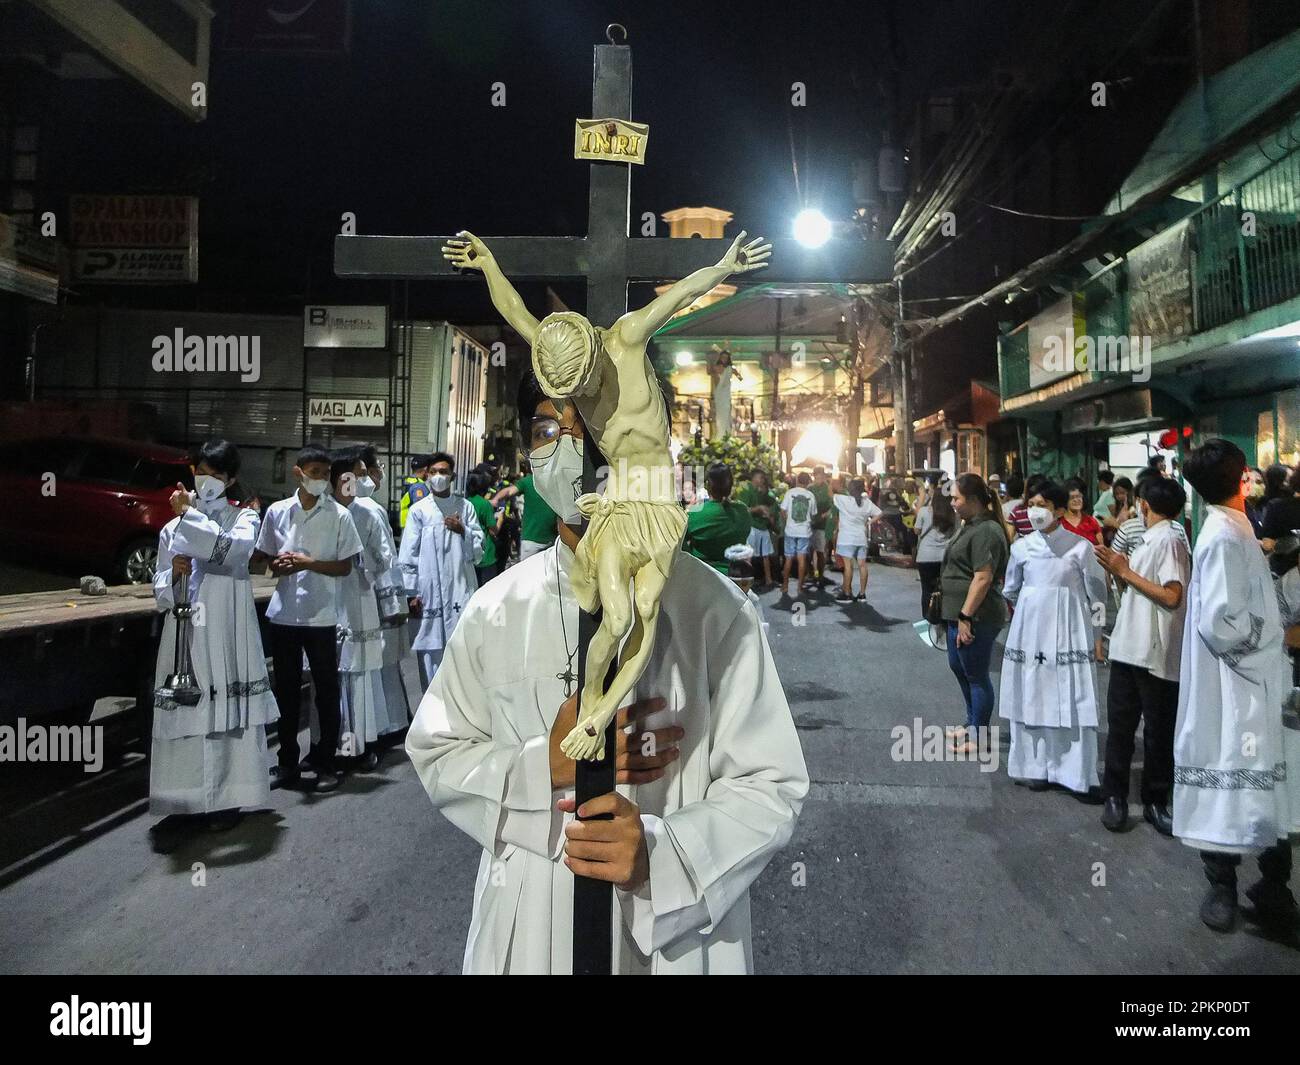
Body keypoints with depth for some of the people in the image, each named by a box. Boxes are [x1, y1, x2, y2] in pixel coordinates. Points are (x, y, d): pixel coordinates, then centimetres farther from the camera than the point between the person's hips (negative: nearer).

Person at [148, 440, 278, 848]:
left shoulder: (243, 518, 6)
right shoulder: (173, 529, 14)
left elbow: (234, 550, -18)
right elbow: (160, 593, 12)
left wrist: (190, 514, -18)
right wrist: (174, 574, -9)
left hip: (228, 633, -2)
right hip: (184, 632, 2)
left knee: (229, 714, 1)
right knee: (183, 714, -2)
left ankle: (225, 798, 14)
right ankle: (181, 803, 6)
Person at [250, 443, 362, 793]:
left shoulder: (339, 515, -3)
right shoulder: (277, 511, 4)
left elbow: (345, 567, -3)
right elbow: (259, 559, 11)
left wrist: (308, 563, -15)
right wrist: (276, 566, -10)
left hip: (321, 616, -2)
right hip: (283, 614, 3)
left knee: (326, 690, 4)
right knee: (286, 689, 12)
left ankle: (326, 764, 16)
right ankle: (288, 763, 25)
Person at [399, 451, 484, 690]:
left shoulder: (465, 506, 9)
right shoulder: (418, 510, 3)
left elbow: (479, 547, 8)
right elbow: (408, 555, 1)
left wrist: (463, 530, -10)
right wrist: (411, 593, -3)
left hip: (461, 591, 2)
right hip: (429, 593, -1)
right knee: (431, 650, 2)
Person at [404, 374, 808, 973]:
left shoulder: (712, 605, -14)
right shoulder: (496, 609, -5)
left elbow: (769, 787, -11)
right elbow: (435, 756, 1)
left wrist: (658, 850, -27)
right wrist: (542, 766, -17)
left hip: (674, 930, -2)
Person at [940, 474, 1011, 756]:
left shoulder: (986, 531, -19)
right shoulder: (971, 525, 13)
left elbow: (984, 578, -25)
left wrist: (966, 616, -24)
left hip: (975, 617, -11)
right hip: (960, 612, 11)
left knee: (976, 675, 2)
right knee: (958, 666, 22)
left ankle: (979, 737, 16)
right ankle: (973, 723, 38)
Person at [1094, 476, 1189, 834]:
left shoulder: (1169, 541, -12)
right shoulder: (1148, 542, 14)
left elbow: (1172, 597, -20)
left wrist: (1125, 571, -16)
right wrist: (1116, 570, 5)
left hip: (1157, 654, -8)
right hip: (1128, 649, 8)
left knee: (1158, 731, 6)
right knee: (1119, 724, 10)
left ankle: (1156, 801, 18)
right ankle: (1115, 795, 19)